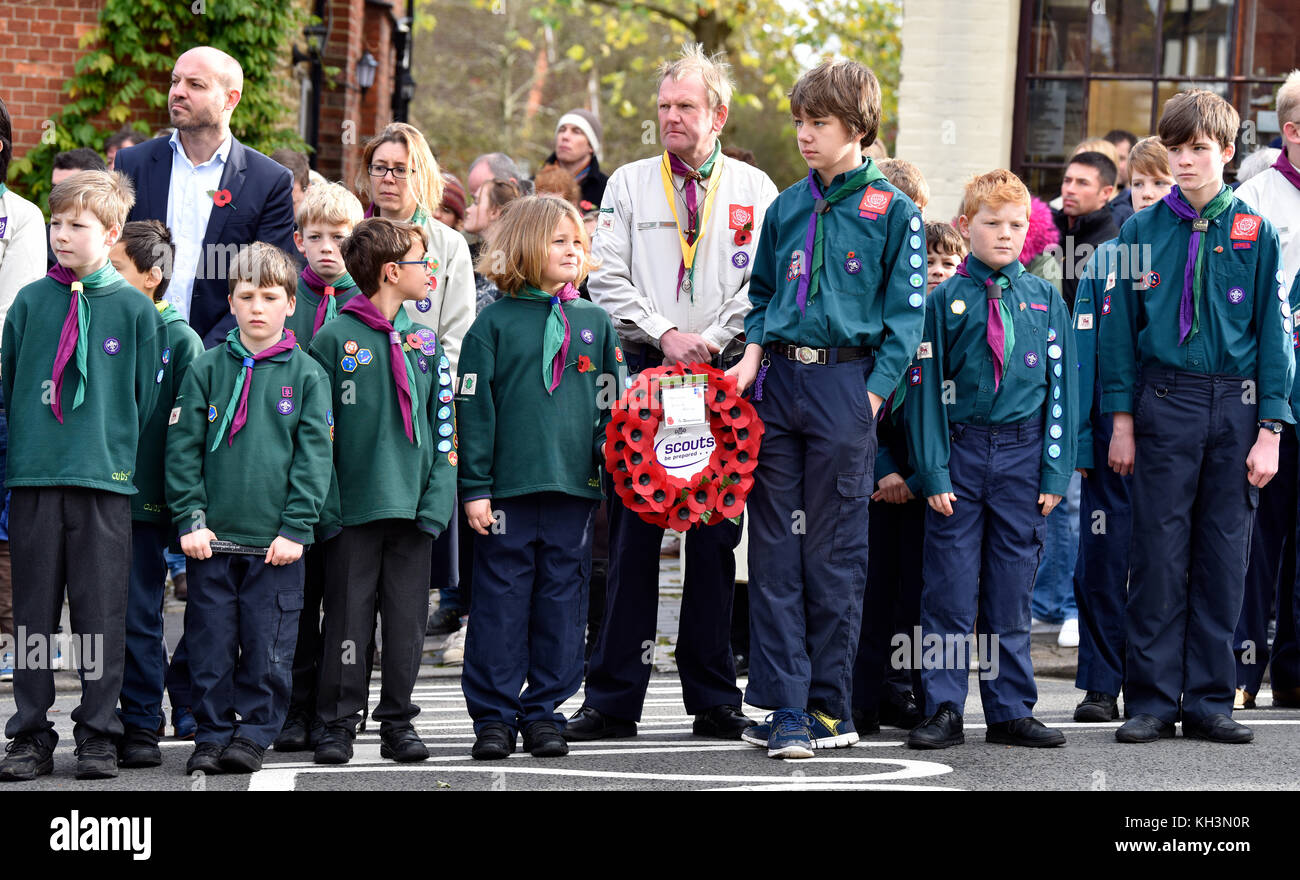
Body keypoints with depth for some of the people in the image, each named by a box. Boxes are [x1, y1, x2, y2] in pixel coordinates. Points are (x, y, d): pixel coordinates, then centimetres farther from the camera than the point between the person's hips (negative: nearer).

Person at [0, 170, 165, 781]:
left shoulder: (134, 309, 2)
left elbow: (144, 400, 7)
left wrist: (131, 467, 3)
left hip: (106, 480, -2)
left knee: (101, 613, 2)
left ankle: (97, 734, 11)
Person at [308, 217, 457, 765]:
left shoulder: (425, 344, 11)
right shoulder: (334, 340, -3)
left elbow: (442, 430, 10)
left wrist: (437, 501, -2)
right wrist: (324, 506, -11)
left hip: (413, 508, 4)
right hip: (354, 508, -4)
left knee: (406, 618, 7)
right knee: (348, 617, 1)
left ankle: (398, 722, 15)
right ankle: (337, 723, 9)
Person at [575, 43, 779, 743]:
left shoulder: (753, 189, 8)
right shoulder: (629, 184, 9)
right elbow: (607, 278, 2)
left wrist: (709, 341, -10)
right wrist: (664, 335, -10)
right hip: (645, 367, 0)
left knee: (716, 535, 2)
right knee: (632, 532, -2)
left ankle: (714, 698, 9)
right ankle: (613, 699, 1)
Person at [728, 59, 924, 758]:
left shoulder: (892, 210, -1)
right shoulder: (787, 208, 12)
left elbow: (904, 313, -2)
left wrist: (872, 393, -10)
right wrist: (754, 354, 5)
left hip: (847, 381, -4)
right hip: (778, 381, 5)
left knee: (833, 554, 0)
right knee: (773, 548, 1)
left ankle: (829, 706, 9)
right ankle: (784, 706, 4)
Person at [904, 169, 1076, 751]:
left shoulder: (1045, 300, 6)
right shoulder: (946, 300, 1)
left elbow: (1061, 387, 6)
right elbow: (925, 387, -1)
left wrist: (1055, 470, -1)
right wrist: (933, 471, -8)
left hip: (1024, 451, 2)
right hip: (959, 450, -2)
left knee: (1011, 588, 7)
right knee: (950, 587, -1)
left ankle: (1010, 710, 14)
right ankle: (944, 710, 5)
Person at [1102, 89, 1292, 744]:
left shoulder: (1255, 234, 4)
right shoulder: (1143, 232, 4)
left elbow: (1275, 332, 3)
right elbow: (1119, 328, 6)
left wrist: (1270, 430, -3)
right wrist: (1122, 418, 0)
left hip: (1236, 407, 0)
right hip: (1164, 402, 0)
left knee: (1224, 555, 4)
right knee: (1159, 554, -1)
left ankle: (1209, 699, 12)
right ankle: (1152, 698, 6)